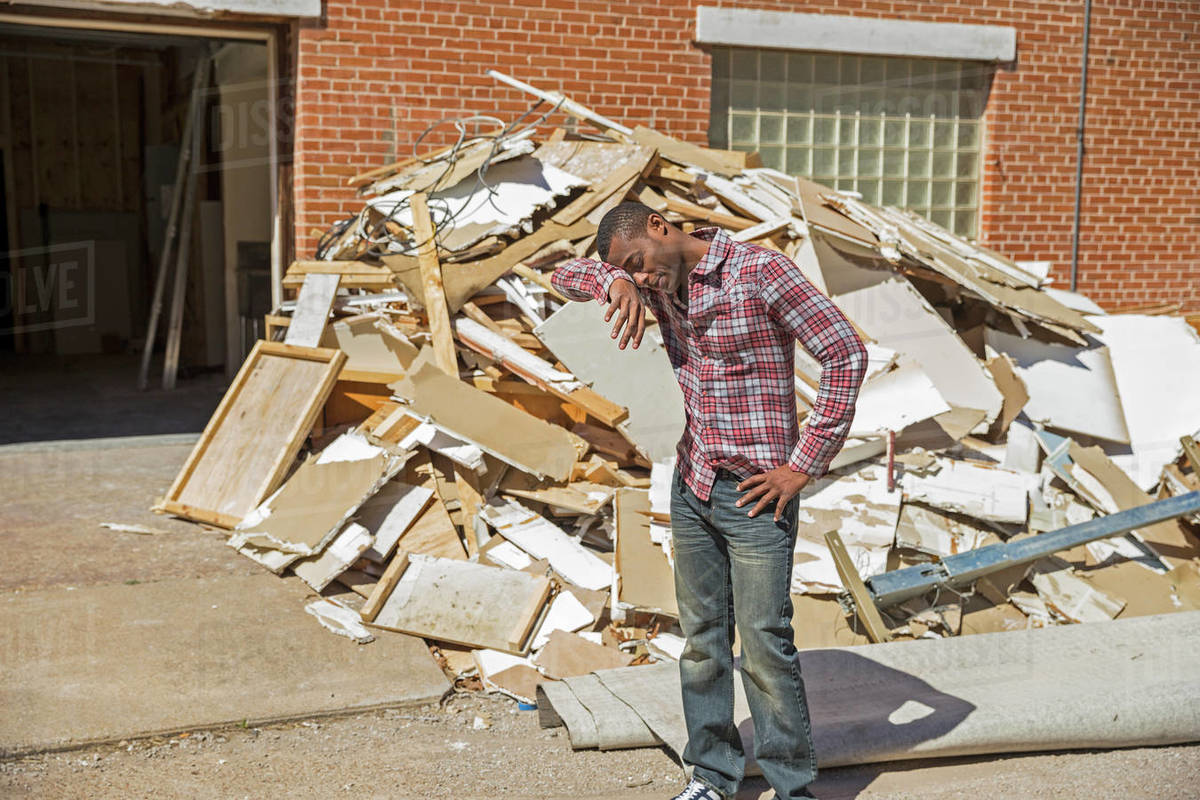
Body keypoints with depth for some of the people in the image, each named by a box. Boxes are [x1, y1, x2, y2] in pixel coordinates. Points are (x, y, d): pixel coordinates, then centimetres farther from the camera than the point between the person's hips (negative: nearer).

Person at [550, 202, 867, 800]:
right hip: (691, 487, 7)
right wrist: (614, 281, -12)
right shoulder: (662, 284, 8)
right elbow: (566, 276, 12)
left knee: (765, 645, -2)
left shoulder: (759, 271, -14)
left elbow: (845, 354, -16)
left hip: (755, 494, -7)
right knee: (701, 639, 13)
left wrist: (803, 465, -15)